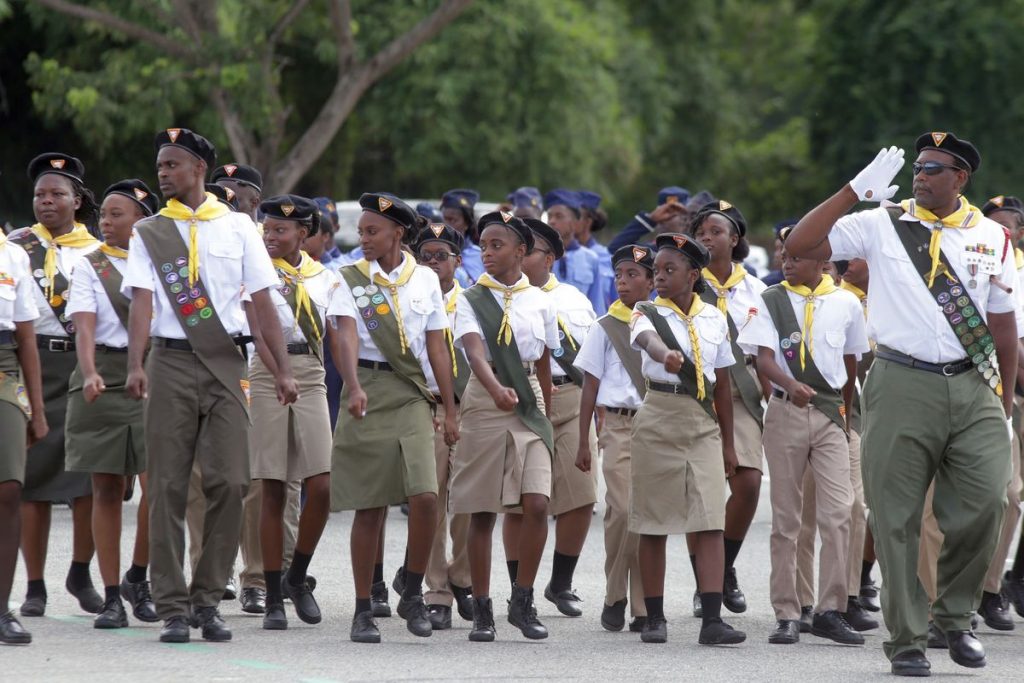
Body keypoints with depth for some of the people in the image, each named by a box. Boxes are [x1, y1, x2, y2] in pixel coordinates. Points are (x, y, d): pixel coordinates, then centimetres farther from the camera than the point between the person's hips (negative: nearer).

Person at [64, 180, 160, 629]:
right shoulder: (90, 268, 4)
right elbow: (84, 326, -9)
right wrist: (89, 374, -26)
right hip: (103, 381, 0)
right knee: (106, 490, 2)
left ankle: (137, 577, 12)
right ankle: (112, 597, 6)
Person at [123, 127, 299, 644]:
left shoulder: (237, 227, 9)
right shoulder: (149, 233, 8)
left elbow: (262, 301, 7)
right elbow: (142, 300, -4)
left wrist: (284, 369, 0)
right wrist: (136, 364, -18)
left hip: (225, 362, 0)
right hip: (171, 361, 0)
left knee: (228, 482, -5)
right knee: (168, 485, -2)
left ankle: (208, 600, 6)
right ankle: (172, 607, 2)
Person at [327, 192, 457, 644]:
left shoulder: (425, 280, 8)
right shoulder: (352, 280, 2)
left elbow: (437, 349, 11)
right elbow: (347, 337, -13)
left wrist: (450, 411, 10)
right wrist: (354, 388, -30)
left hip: (411, 394, 1)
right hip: (367, 392, -1)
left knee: (425, 495, -15)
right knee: (369, 507, 0)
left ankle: (413, 594, 4)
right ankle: (363, 610, 8)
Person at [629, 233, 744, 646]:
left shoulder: (714, 319, 10)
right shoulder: (647, 313, 0)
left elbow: (722, 384, 15)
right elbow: (648, 338, -26)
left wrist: (728, 443, 15)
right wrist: (666, 354, -50)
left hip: (704, 424, 2)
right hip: (659, 420, -2)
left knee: (710, 522, -8)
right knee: (653, 522, 1)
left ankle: (712, 620, -13)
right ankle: (654, 619, 9)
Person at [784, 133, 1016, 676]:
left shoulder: (990, 236, 10)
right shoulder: (881, 226, 4)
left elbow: (1003, 321, 14)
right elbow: (799, 246, -4)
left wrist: (1005, 399, 12)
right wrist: (857, 190, -8)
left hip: (974, 387, 2)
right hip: (902, 385, -1)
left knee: (984, 504, -7)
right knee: (897, 519, 0)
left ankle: (955, 616, 16)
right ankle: (906, 640, 8)